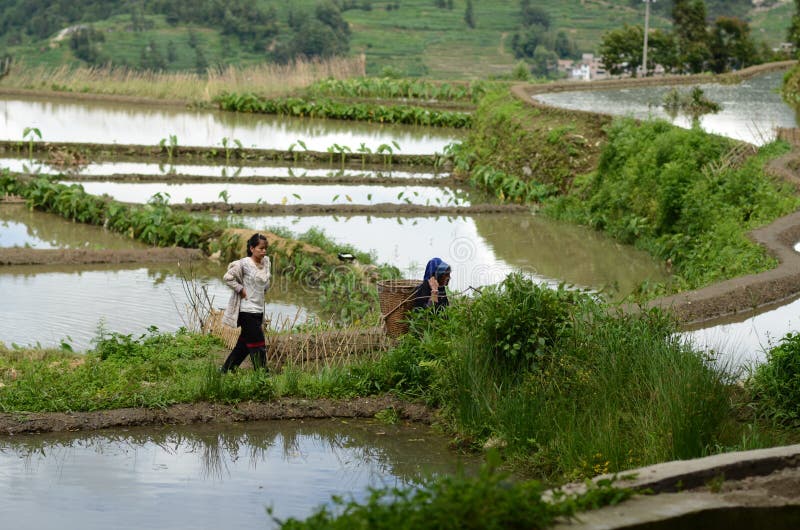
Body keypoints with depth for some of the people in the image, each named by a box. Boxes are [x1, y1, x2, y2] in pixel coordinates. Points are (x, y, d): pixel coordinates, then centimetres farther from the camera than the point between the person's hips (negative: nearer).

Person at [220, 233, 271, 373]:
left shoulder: (266, 262, 7)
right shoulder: (244, 264, -16)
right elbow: (227, 277, -18)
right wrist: (241, 290, -16)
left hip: (259, 310, 8)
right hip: (247, 310, -8)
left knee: (244, 344, 15)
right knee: (258, 345, -5)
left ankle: (225, 371, 26)